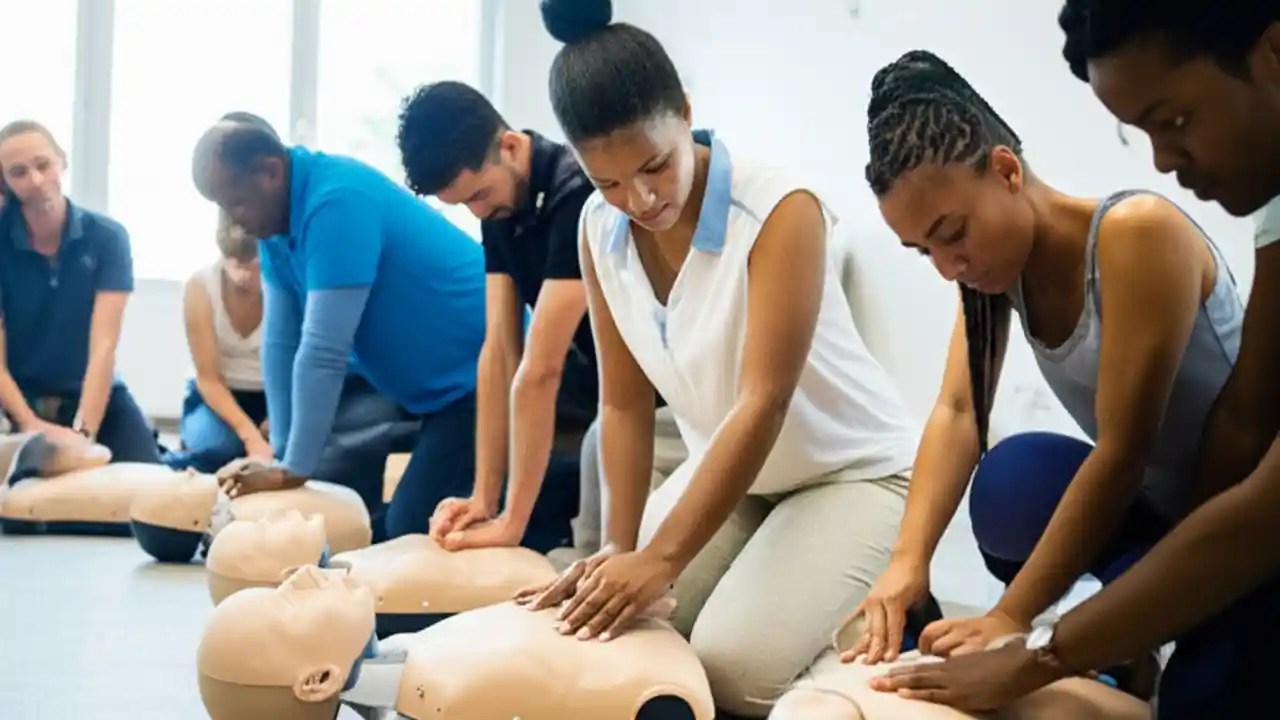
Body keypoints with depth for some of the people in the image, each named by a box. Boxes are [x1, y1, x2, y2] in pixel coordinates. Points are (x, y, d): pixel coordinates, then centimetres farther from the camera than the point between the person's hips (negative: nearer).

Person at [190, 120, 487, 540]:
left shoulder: (336, 202, -27)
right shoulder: (277, 215, 2)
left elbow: (322, 351, -27)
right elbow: (281, 340, 2)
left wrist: (293, 471, -23)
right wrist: (280, 456, -2)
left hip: (477, 377, -9)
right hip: (422, 384, 9)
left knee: (410, 532, -16)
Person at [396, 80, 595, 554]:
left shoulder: (579, 192, -27)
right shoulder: (499, 204, -1)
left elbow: (540, 371, -29)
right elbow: (501, 348, -5)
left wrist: (512, 521, -27)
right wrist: (484, 498, -11)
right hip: (591, 396, 8)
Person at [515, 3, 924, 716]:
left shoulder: (781, 209, -26)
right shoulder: (601, 229, -7)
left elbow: (763, 404, -30)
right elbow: (625, 403, -4)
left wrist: (661, 559, -34)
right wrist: (622, 548, -15)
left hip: (853, 472, -6)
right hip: (726, 472, 7)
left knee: (734, 661, -25)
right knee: (605, 633, -6)